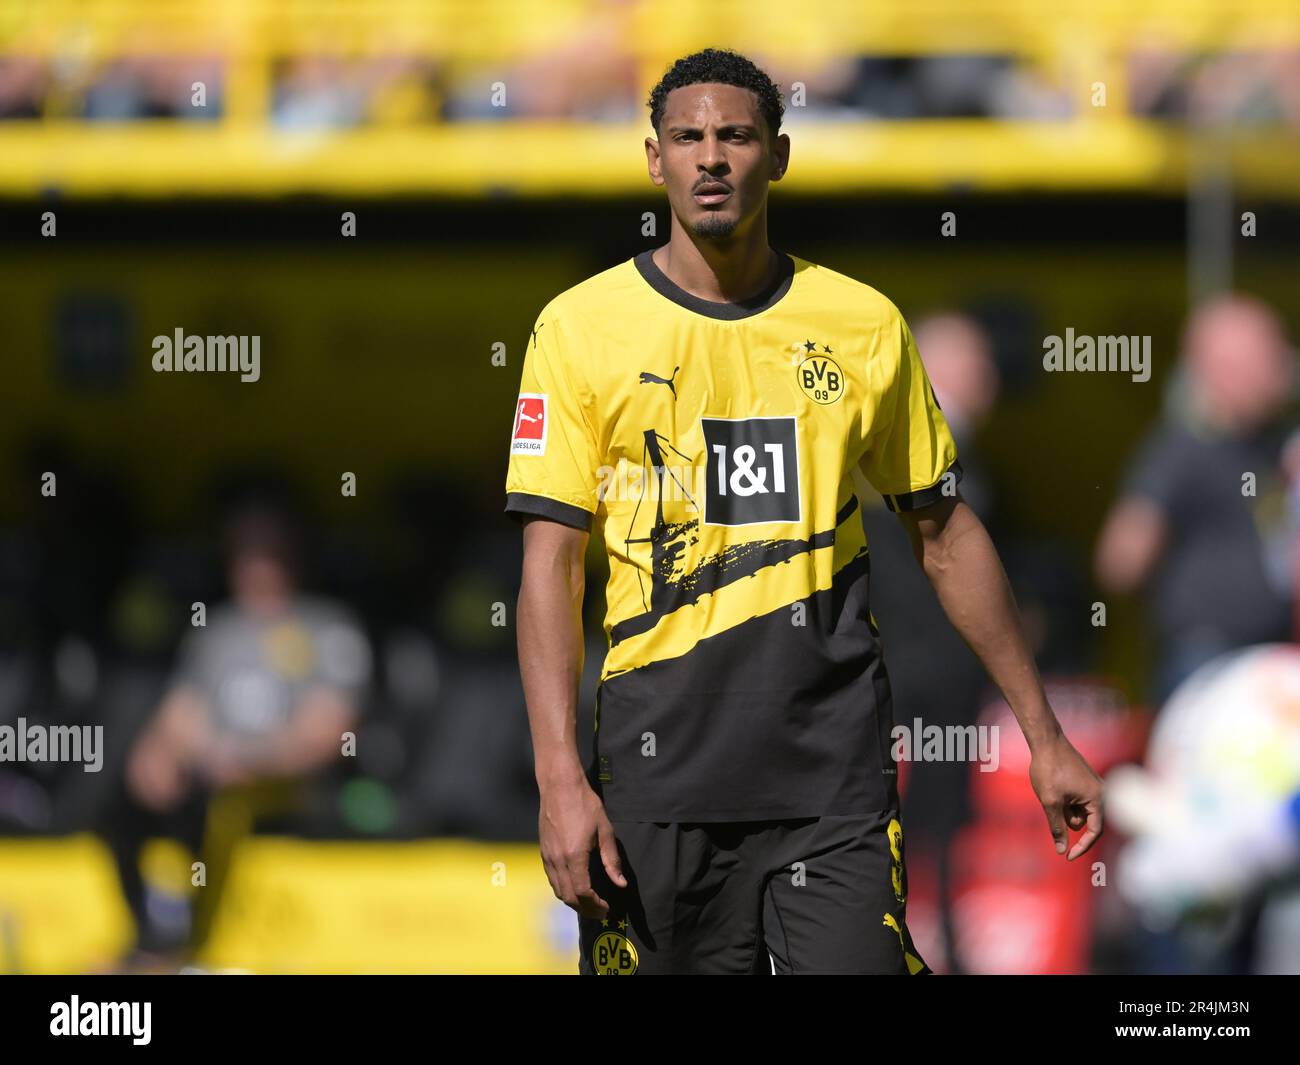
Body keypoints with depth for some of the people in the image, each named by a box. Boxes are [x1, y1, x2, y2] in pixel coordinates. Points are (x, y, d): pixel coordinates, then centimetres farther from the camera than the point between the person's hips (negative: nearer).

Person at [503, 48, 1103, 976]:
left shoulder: (864, 325, 7)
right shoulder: (581, 327, 2)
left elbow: (945, 536, 15)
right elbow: (551, 562, -3)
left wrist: (1044, 736, 14)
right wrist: (561, 778, -13)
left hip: (834, 771, 1)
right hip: (660, 768, -1)